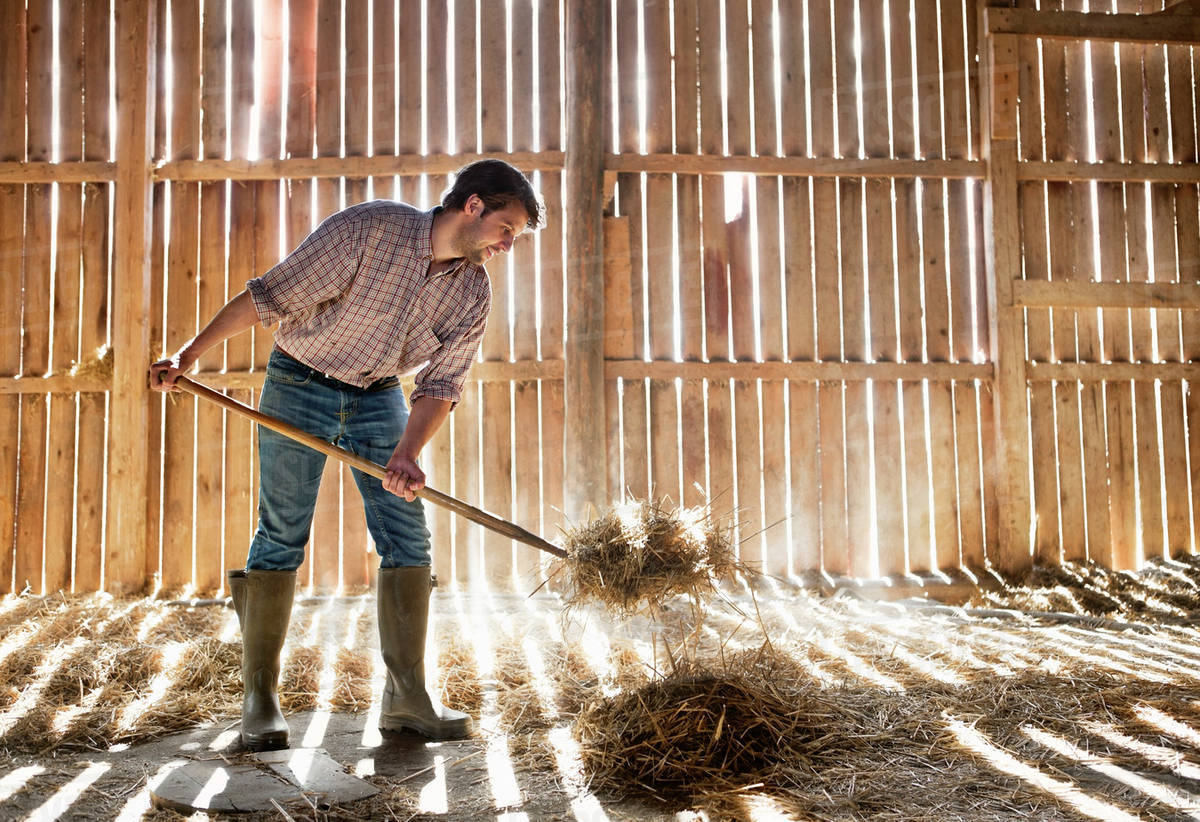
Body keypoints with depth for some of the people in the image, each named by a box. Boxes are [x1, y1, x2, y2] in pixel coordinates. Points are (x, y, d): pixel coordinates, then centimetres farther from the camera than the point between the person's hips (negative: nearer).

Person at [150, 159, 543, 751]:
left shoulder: (472, 291, -6)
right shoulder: (368, 228, -21)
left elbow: (440, 382, -5)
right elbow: (272, 296, -18)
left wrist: (406, 454, -20)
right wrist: (189, 353, -15)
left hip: (378, 398, 5)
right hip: (299, 385, -4)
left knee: (409, 540, -4)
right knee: (281, 538, -3)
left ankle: (406, 699, 4)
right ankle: (259, 697, 9)